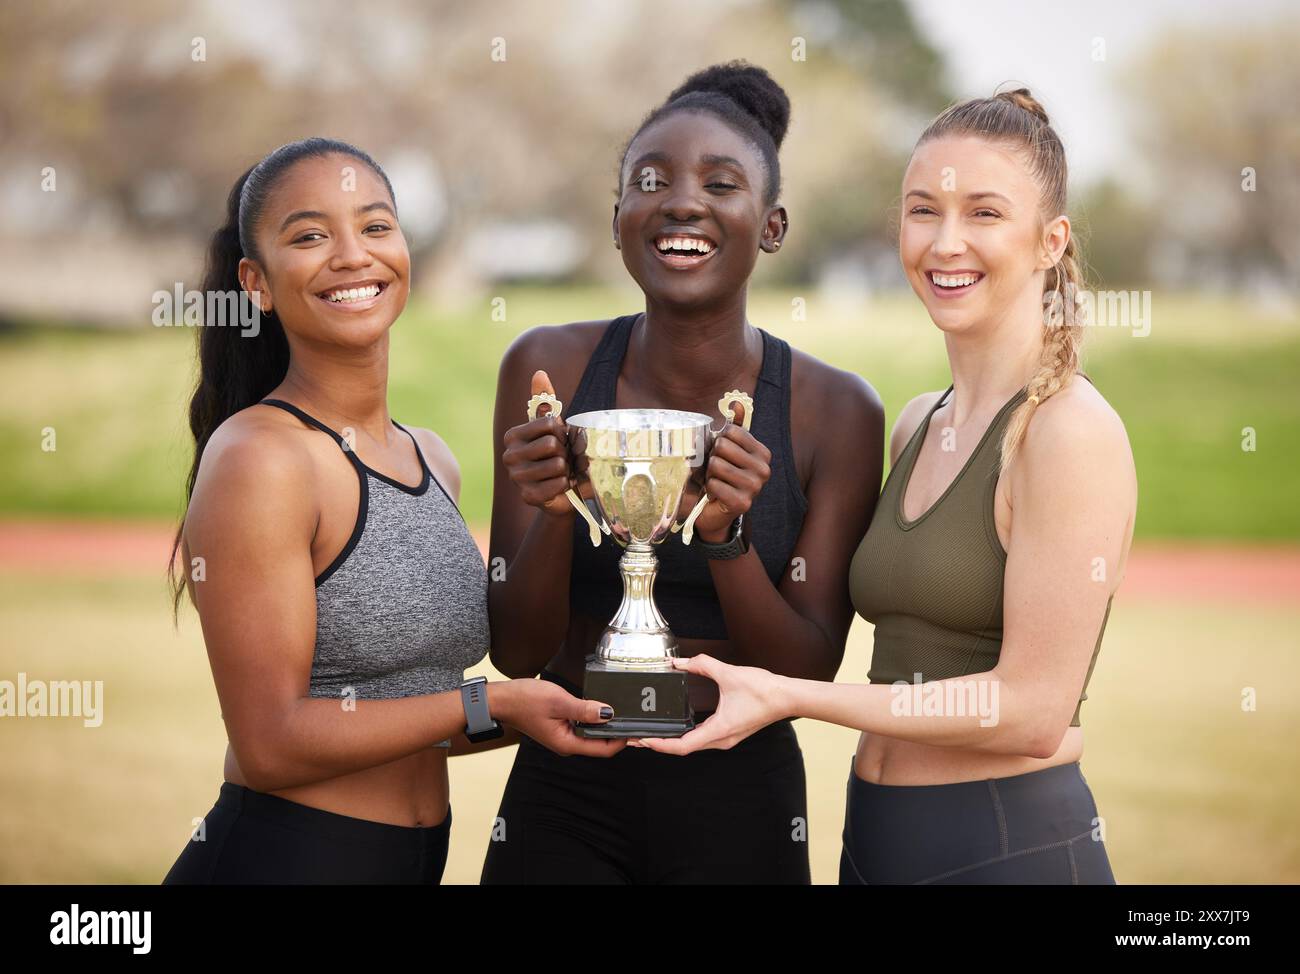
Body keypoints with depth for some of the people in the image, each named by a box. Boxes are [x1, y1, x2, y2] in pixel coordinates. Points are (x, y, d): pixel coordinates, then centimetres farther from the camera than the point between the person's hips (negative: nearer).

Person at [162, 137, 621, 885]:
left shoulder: (434, 461, 9)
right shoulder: (258, 456, -14)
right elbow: (271, 744, -17)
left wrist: (558, 710, 2)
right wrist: (491, 707, -17)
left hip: (417, 856, 8)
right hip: (279, 858, -8)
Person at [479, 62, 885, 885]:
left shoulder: (838, 410, -10)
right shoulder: (547, 368, -7)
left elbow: (810, 675, -10)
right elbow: (516, 652, -7)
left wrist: (727, 535, -26)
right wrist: (552, 515, -24)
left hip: (739, 802, 0)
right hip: (562, 793, 0)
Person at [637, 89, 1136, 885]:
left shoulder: (1072, 431, -14)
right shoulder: (915, 427, 10)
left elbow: (1033, 710, -17)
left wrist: (786, 696, -17)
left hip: (1012, 846, -7)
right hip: (875, 839, 8)